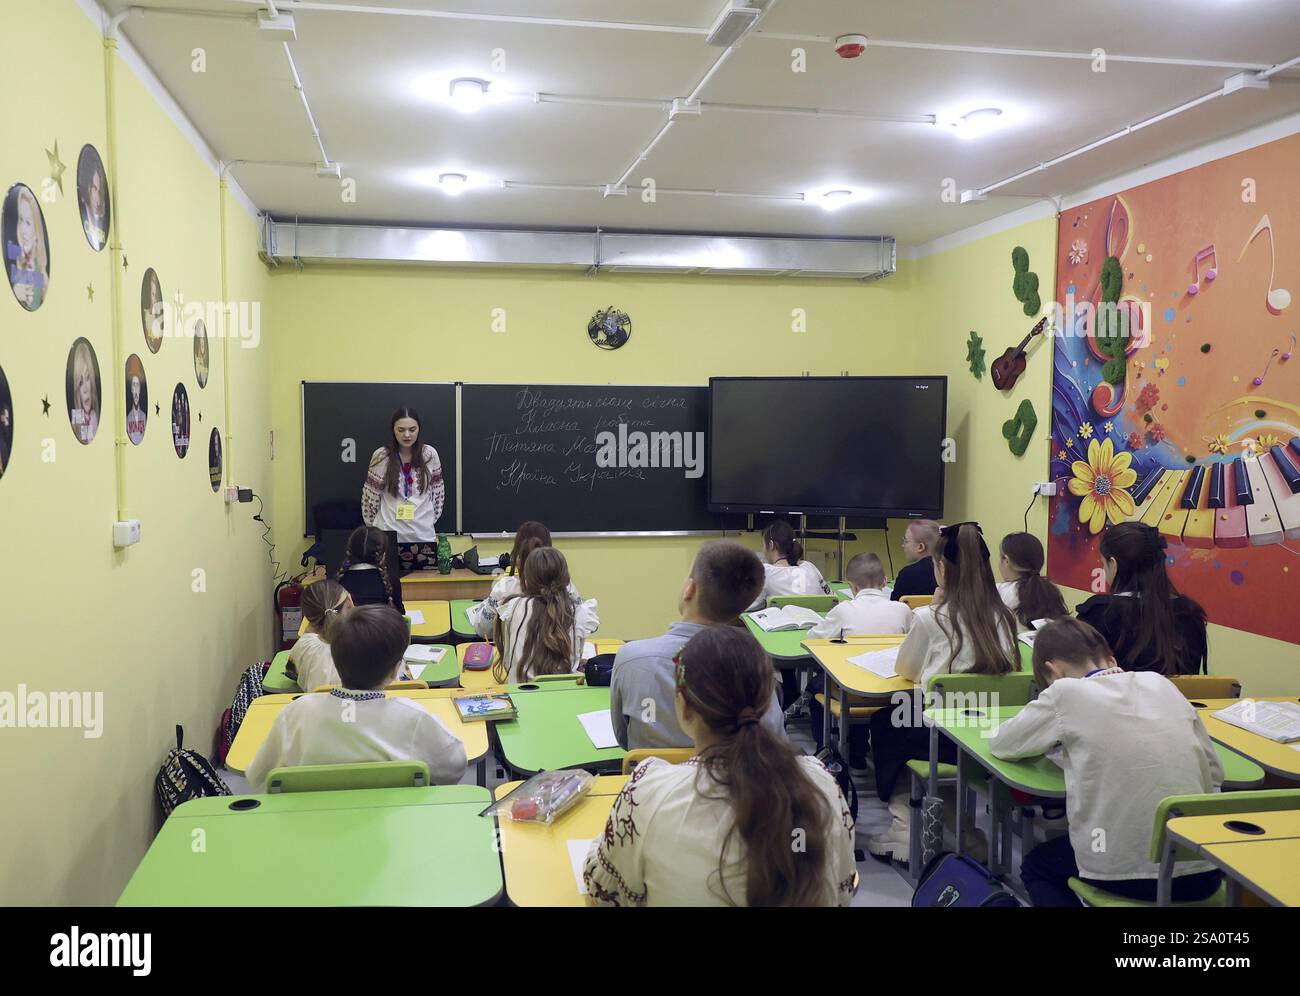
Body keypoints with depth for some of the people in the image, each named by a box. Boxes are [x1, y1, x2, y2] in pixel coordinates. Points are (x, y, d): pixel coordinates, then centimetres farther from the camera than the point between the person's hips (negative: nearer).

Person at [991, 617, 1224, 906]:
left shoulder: (1065, 692, -5)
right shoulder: (1159, 683, 7)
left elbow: (1000, 744, 8)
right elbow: (1215, 772, 12)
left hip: (1129, 874, -5)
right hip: (1203, 872, 5)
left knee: (1035, 866, 27)